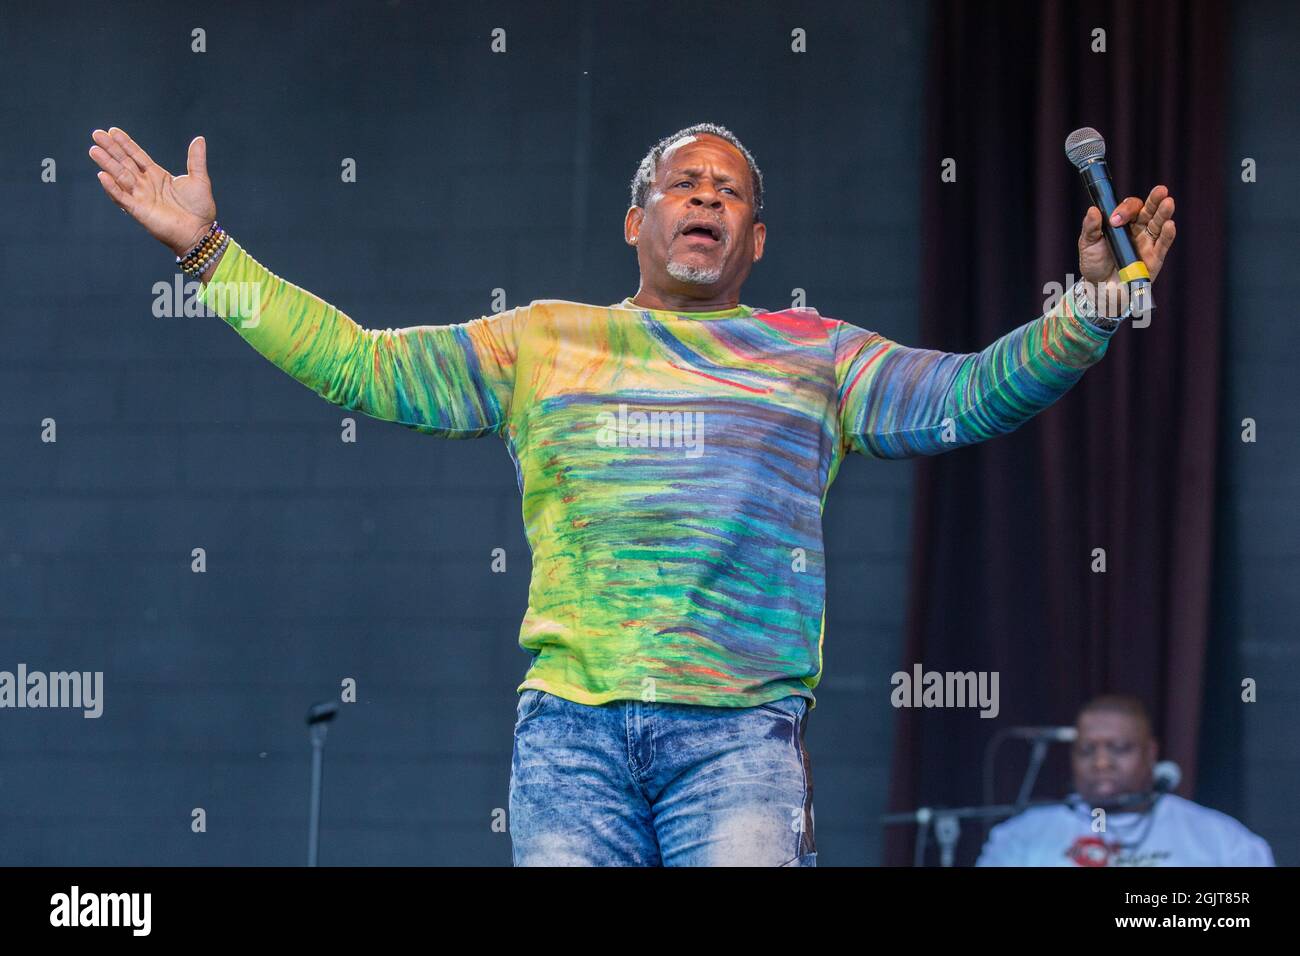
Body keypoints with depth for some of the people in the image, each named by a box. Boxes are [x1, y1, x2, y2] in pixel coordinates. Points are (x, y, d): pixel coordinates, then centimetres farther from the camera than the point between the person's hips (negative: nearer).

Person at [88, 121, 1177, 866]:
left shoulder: (813, 355, 19)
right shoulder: (542, 344, 21)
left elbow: (966, 394, 10)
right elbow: (361, 365, 19)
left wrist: (1088, 310, -6)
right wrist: (209, 252, 14)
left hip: (741, 728, -1)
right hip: (572, 720, 1)